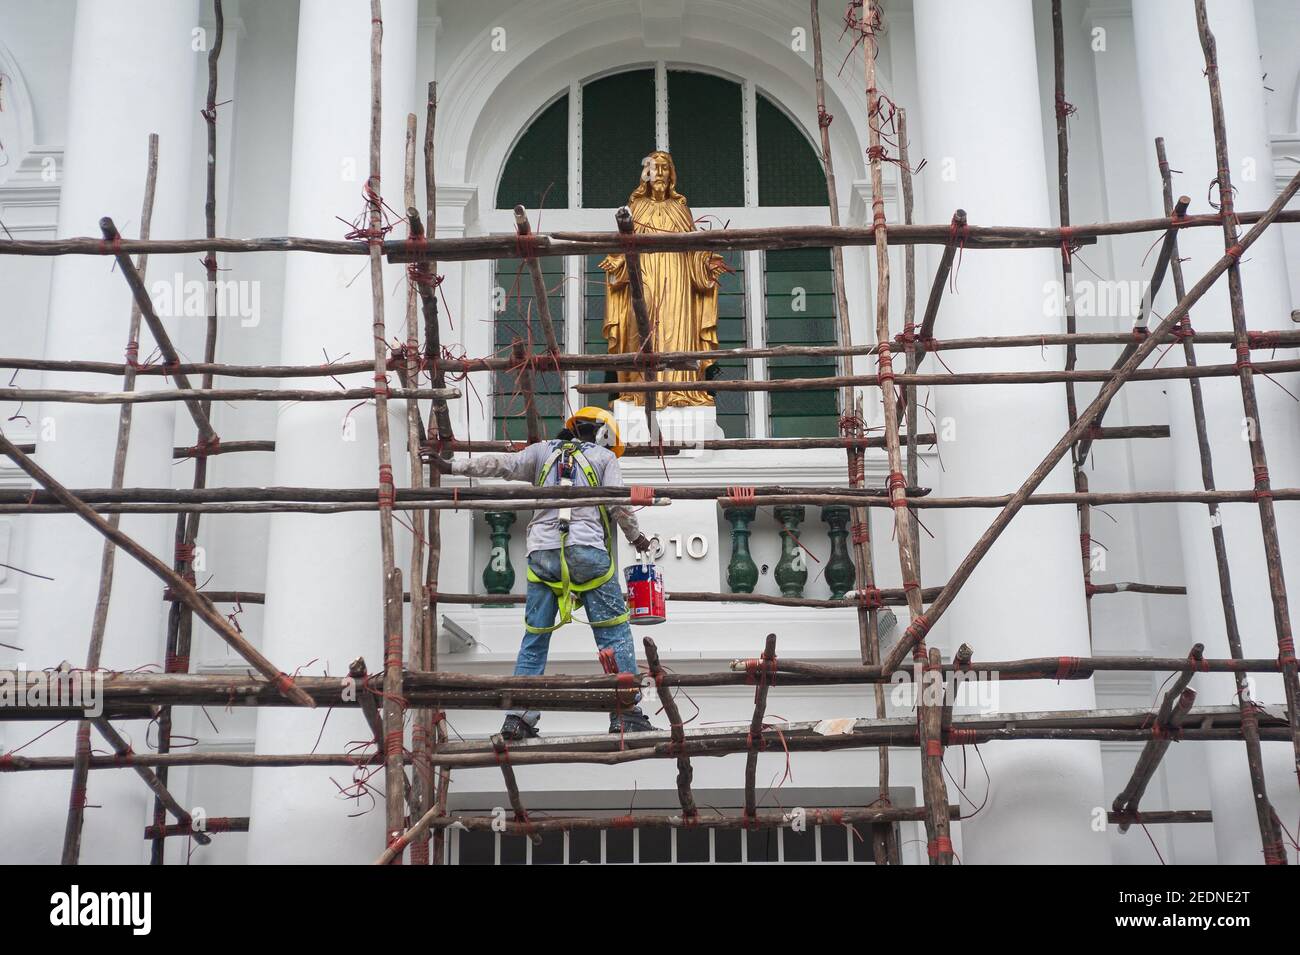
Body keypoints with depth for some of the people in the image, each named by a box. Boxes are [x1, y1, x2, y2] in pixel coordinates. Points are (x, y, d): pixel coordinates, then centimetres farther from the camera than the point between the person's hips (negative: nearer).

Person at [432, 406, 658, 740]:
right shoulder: (604, 456, 15)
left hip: (543, 553, 3)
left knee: (534, 639, 10)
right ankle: (626, 713, -2)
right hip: (588, 550, -3)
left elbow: (502, 463, 10)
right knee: (614, 634, 3)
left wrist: (451, 466, 12)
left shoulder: (543, 452, 21)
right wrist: (636, 538, 21)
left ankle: (519, 717, 4)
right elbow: (619, 504, 6)